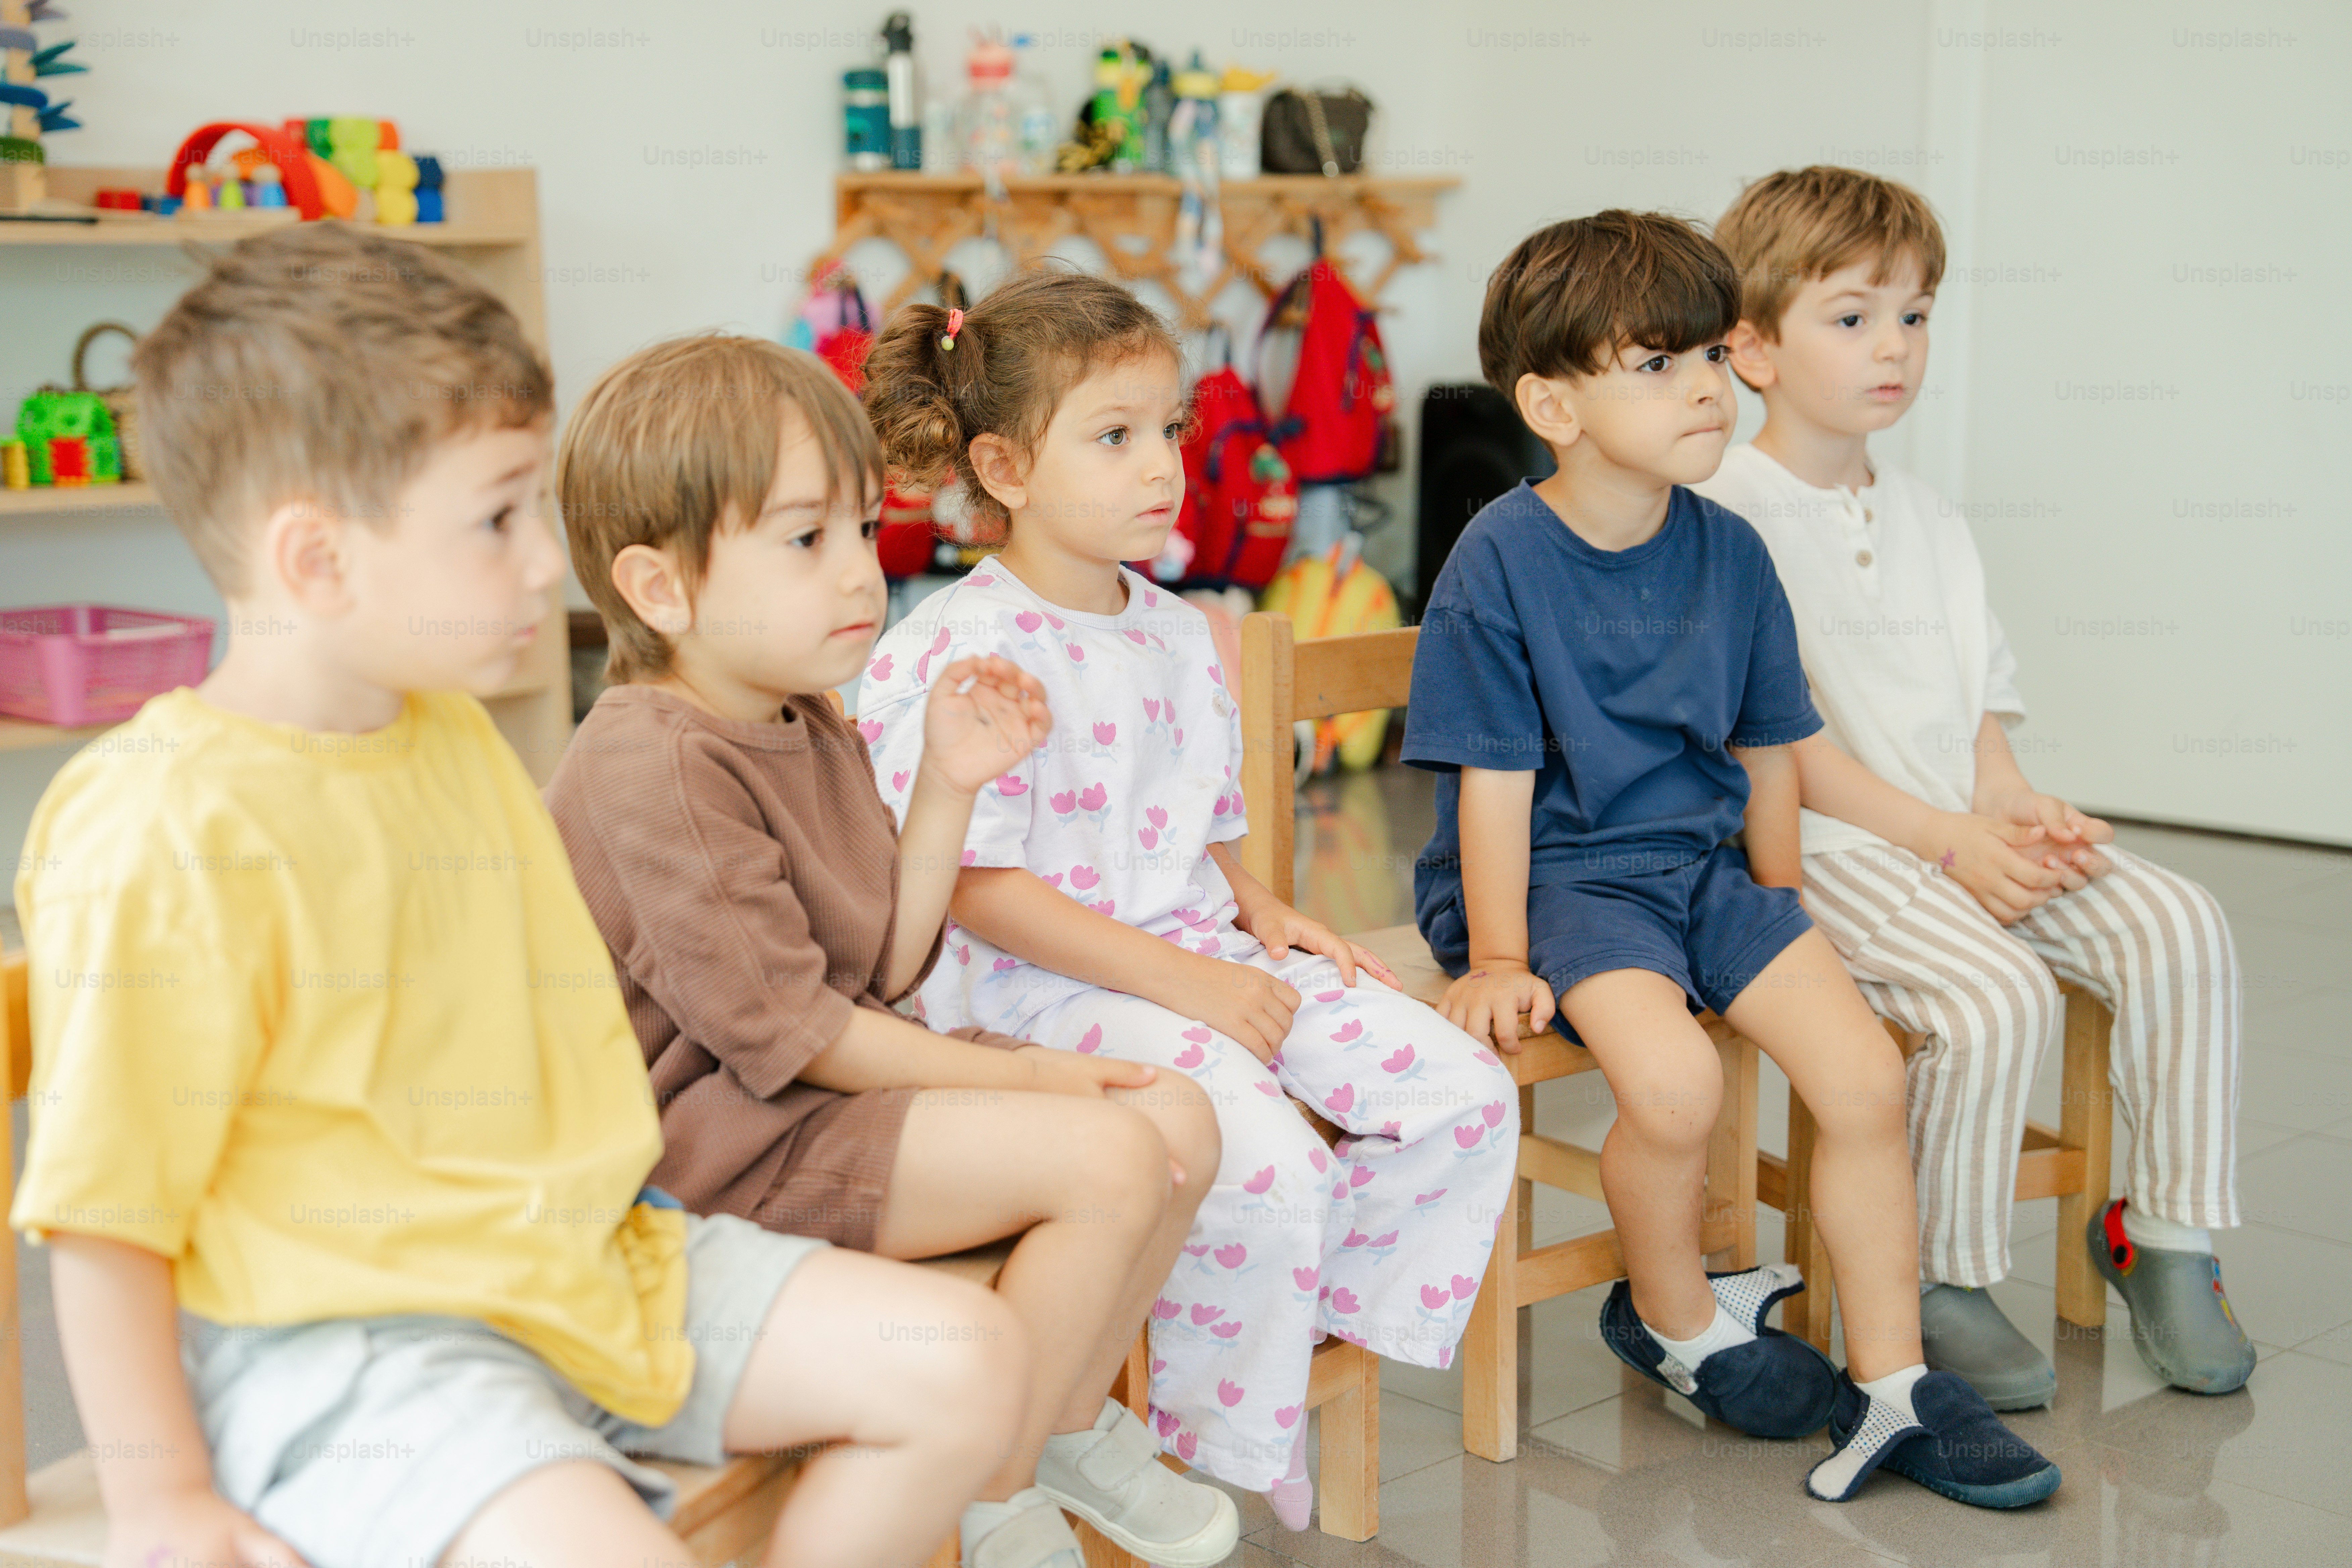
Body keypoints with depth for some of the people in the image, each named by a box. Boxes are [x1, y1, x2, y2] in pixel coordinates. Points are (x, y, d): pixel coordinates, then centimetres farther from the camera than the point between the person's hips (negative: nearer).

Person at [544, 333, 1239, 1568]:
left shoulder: (810, 729, 11)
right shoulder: (653, 768, -20)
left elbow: (885, 968, 12)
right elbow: (786, 1032, -21)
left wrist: (949, 787, 2)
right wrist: (1011, 1074, -15)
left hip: (837, 1087, 10)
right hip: (721, 1135, -10)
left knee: (1180, 1122, 1)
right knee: (1106, 1161, -22)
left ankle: (1073, 1420, 21)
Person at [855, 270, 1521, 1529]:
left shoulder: (1178, 633, 13)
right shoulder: (964, 654, -14)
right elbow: (975, 891, -18)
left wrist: (1263, 914, 2)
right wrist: (1180, 981, -20)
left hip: (1202, 955, 8)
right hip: (1041, 986, -8)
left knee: (1464, 1095, -4)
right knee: (1270, 1163, -29)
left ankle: (1298, 1312, 10)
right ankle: (1220, 1448, -5)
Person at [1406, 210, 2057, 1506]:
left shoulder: (1729, 553, 3)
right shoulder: (1500, 563, -13)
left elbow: (1766, 752, 13)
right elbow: (1496, 778, -12)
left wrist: (1780, 913, 15)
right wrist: (1500, 959, -13)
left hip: (1702, 864, 6)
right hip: (1560, 873, -6)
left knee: (1864, 1072, -9)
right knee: (1673, 1081, -29)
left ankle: (1889, 1387, 4)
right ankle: (1677, 1324, 2)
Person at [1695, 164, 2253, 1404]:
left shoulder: (1929, 520, 18)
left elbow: (1979, 697, 18)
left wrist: (2013, 803, -4)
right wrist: (1948, 840, -18)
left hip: (1969, 830, 7)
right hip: (1821, 849, -7)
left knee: (2176, 925, -14)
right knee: (1998, 997, -29)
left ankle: (2165, 1232, 1)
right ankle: (1940, 1286, -7)